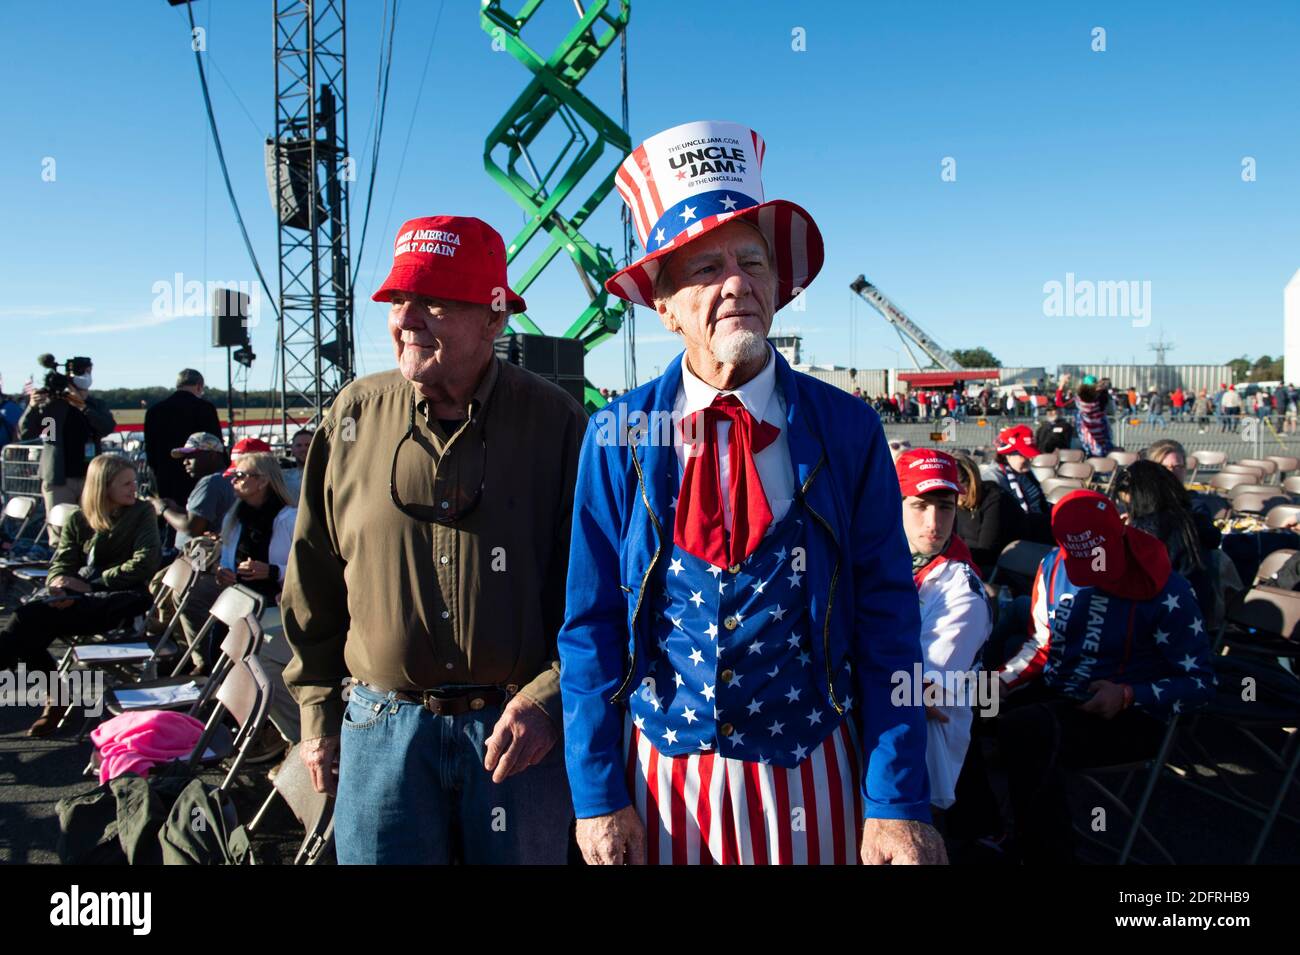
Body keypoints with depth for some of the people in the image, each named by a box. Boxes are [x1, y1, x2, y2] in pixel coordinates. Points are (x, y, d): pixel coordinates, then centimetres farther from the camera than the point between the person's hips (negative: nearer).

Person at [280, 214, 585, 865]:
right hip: (384, 727, 2)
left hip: (519, 729, -1)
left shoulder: (553, 422, -6)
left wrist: (546, 698, -12)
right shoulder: (355, 416, 1)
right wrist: (318, 714, 10)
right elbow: (313, 586, 8)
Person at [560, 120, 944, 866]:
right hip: (660, 778, 0)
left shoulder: (847, 429, -7)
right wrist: (597, 795, -5)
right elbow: (589, 626, -3)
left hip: (811, 777, 0)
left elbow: (886, 623, -6)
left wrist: (899, 804, -8)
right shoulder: (617, 438, -6)